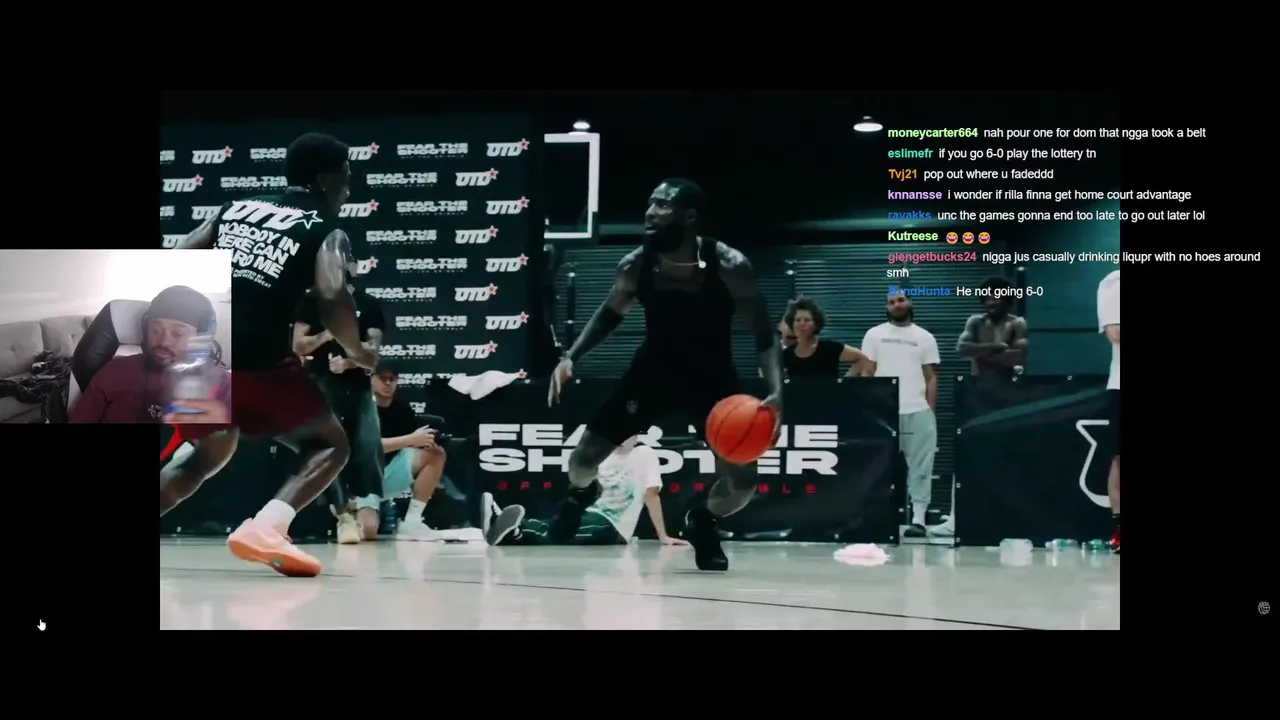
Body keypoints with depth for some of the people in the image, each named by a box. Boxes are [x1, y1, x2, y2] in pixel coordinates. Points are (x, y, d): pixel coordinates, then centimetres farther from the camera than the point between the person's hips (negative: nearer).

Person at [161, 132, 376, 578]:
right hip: (256, 360, -6)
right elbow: (333, 303, -9)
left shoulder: (235, 209, 21)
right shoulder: (327, 233, 5)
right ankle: (264, 529, -13)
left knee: (208, 454, 29)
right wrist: (357, 354, 8)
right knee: (330, 444, 11)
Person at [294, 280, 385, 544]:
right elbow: (298, 346, 3)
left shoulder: (368, 304, 8)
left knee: (369, 444, -10)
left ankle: (367, 508, -4)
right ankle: (345, 517, -5)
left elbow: (373, 349, 1)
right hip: (322, 384, -1)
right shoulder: (312, 300, 8)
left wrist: (347, 362, -17)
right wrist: (325, 336, -16)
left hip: (358, 385, 1)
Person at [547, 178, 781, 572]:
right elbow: (611, 314, 3)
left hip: (712, 378, -2)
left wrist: (776, 391, -34)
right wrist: (571, 357, -9)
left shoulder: (729, 266, -26)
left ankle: (701, 521, 24)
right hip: (653, 370, 2)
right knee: (583, 459, -3)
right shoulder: (634, 266, -17)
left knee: (742, 483, -11)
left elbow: (764, 333, -19)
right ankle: (581, 495, 37)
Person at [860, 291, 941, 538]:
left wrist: (931, 411, 0)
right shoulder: (875, 335, 8)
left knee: (920, 466, -1)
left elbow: (931, 377, 9)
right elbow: (867, 373, 6)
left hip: (918, 411, 0)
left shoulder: (925, 337, 9)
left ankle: (918, 518, 1)